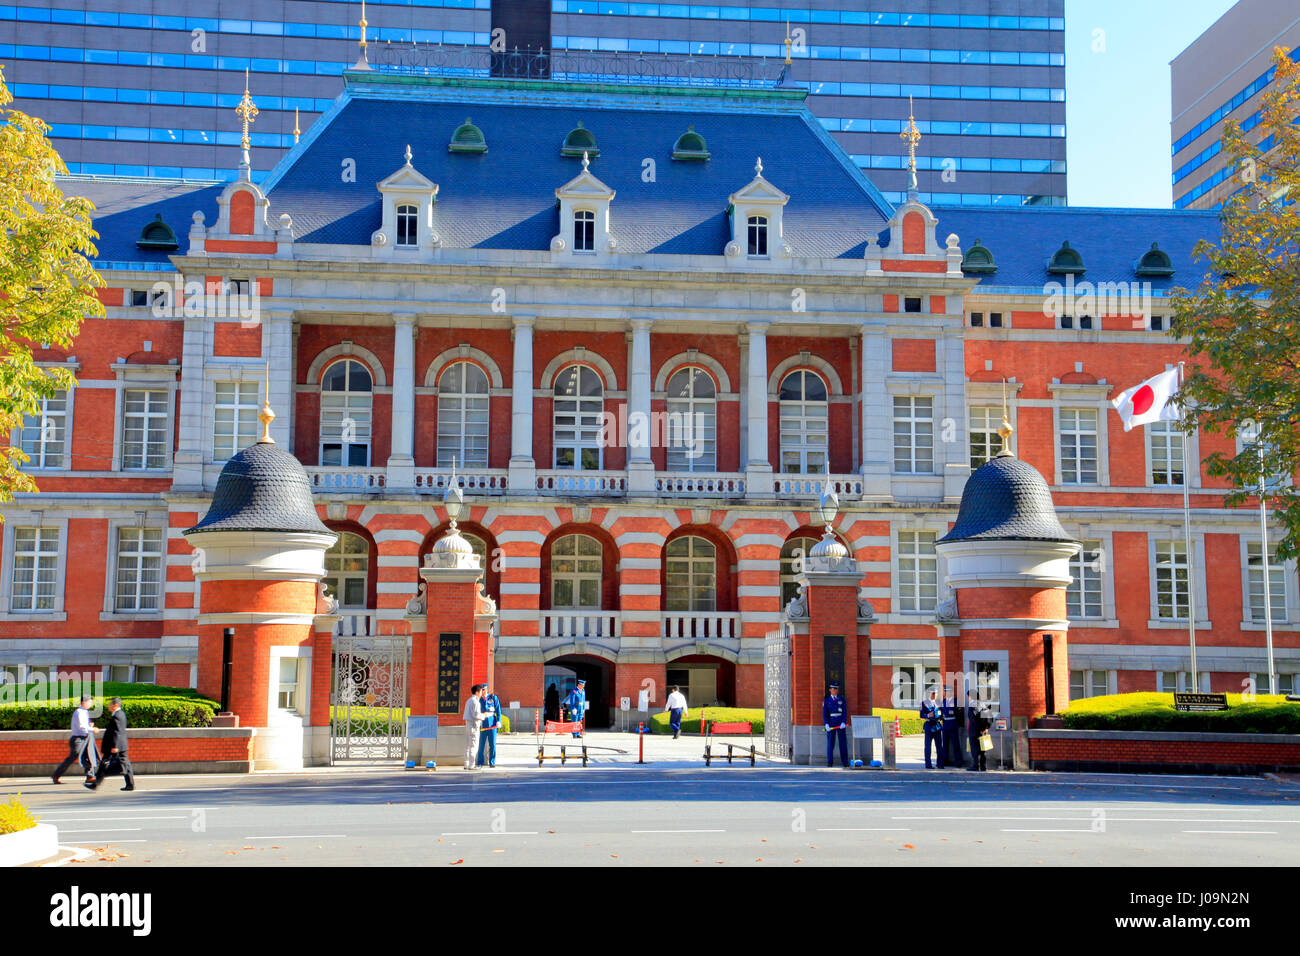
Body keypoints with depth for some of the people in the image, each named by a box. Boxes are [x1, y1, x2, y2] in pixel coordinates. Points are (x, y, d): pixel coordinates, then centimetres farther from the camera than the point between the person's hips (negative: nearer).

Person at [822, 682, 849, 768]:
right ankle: (830, 762, 1)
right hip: (831, 724, -1)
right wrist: (826, 724, -12)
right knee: (830, 742, -2)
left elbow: (845, 712, 1)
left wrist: (843, 722, -13)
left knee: (843, 742, 1)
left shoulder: (842, 700, 8)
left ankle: (845, 762, 6)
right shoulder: (826, 701, 6)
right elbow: (824, 713, 0)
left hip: (841, 724, 1)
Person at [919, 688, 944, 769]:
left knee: (939, 746, 3)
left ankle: (940, 764, 10)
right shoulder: (924, 703, 4)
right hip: (929, 725, -3)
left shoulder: (939, 702, 14)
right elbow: (921, 715, 0)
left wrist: (941, 717, -1)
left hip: (938, 725, 3)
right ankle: (928, 765, 1)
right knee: (928, 745, -3)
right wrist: (928, 715, -18)